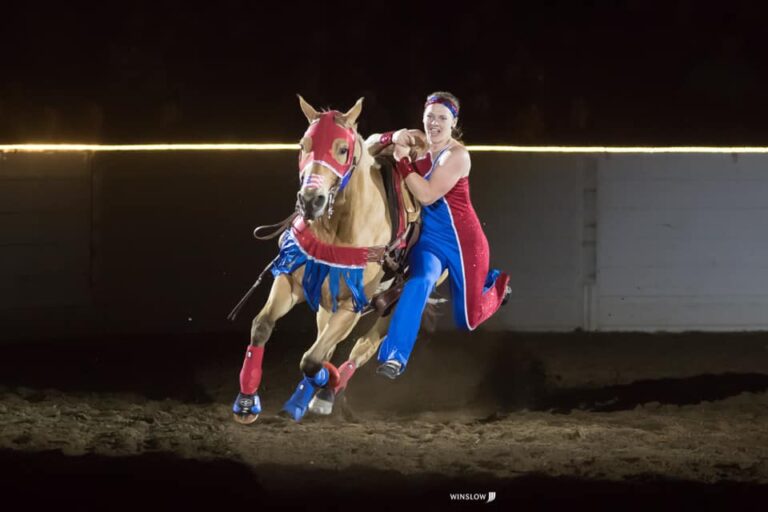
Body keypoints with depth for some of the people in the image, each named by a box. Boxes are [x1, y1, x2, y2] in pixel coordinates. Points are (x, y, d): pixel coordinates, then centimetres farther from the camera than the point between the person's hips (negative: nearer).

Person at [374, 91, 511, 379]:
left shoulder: (456, 155, -20)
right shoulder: (423, 147, 1)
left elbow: (427, 194, -26)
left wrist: (403, 160, -24)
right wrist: (394, 138, -19)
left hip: (462, 242, -4)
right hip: (430, 238, 4)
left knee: (467, 320, 10)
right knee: (420, 282, -29)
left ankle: (497, 283, 43)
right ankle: (394, 356, -33)